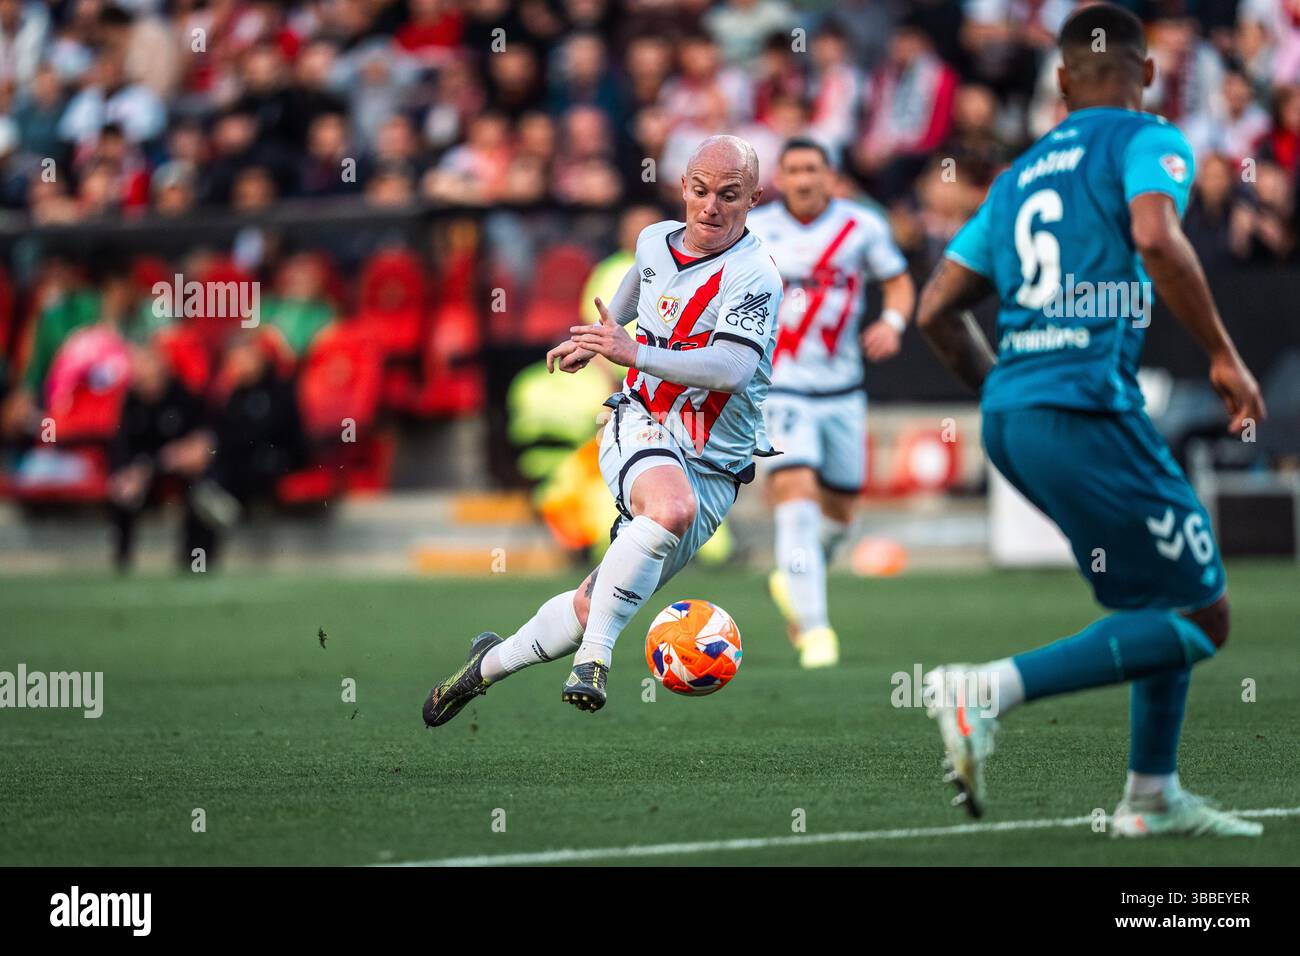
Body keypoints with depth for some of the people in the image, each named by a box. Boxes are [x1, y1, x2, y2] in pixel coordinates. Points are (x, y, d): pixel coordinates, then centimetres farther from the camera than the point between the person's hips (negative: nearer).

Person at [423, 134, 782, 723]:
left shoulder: (754, 274, -16)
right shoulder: (655, 241, 3)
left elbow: (730, 370, -32)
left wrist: (634, 353, -41)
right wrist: (593, 343, 41)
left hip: (712, 469, -2)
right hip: (641, 428, 2)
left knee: (594, 609, -5)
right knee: (671, 505, -31)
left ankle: (490, 663, 15)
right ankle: (592, 659, -26)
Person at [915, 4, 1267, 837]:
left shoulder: (1020, 174, 23)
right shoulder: (1149, 142, 2)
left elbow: (937, 312, 22)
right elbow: (1156, 237, -20)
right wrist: (1225, 358, -12)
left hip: (1007, 420, 8)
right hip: (1086, 410, -8)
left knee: (1173, 592, 20)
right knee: (1199, 620, -4)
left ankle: (1153, 795, 17)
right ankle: (992, 689, -16)